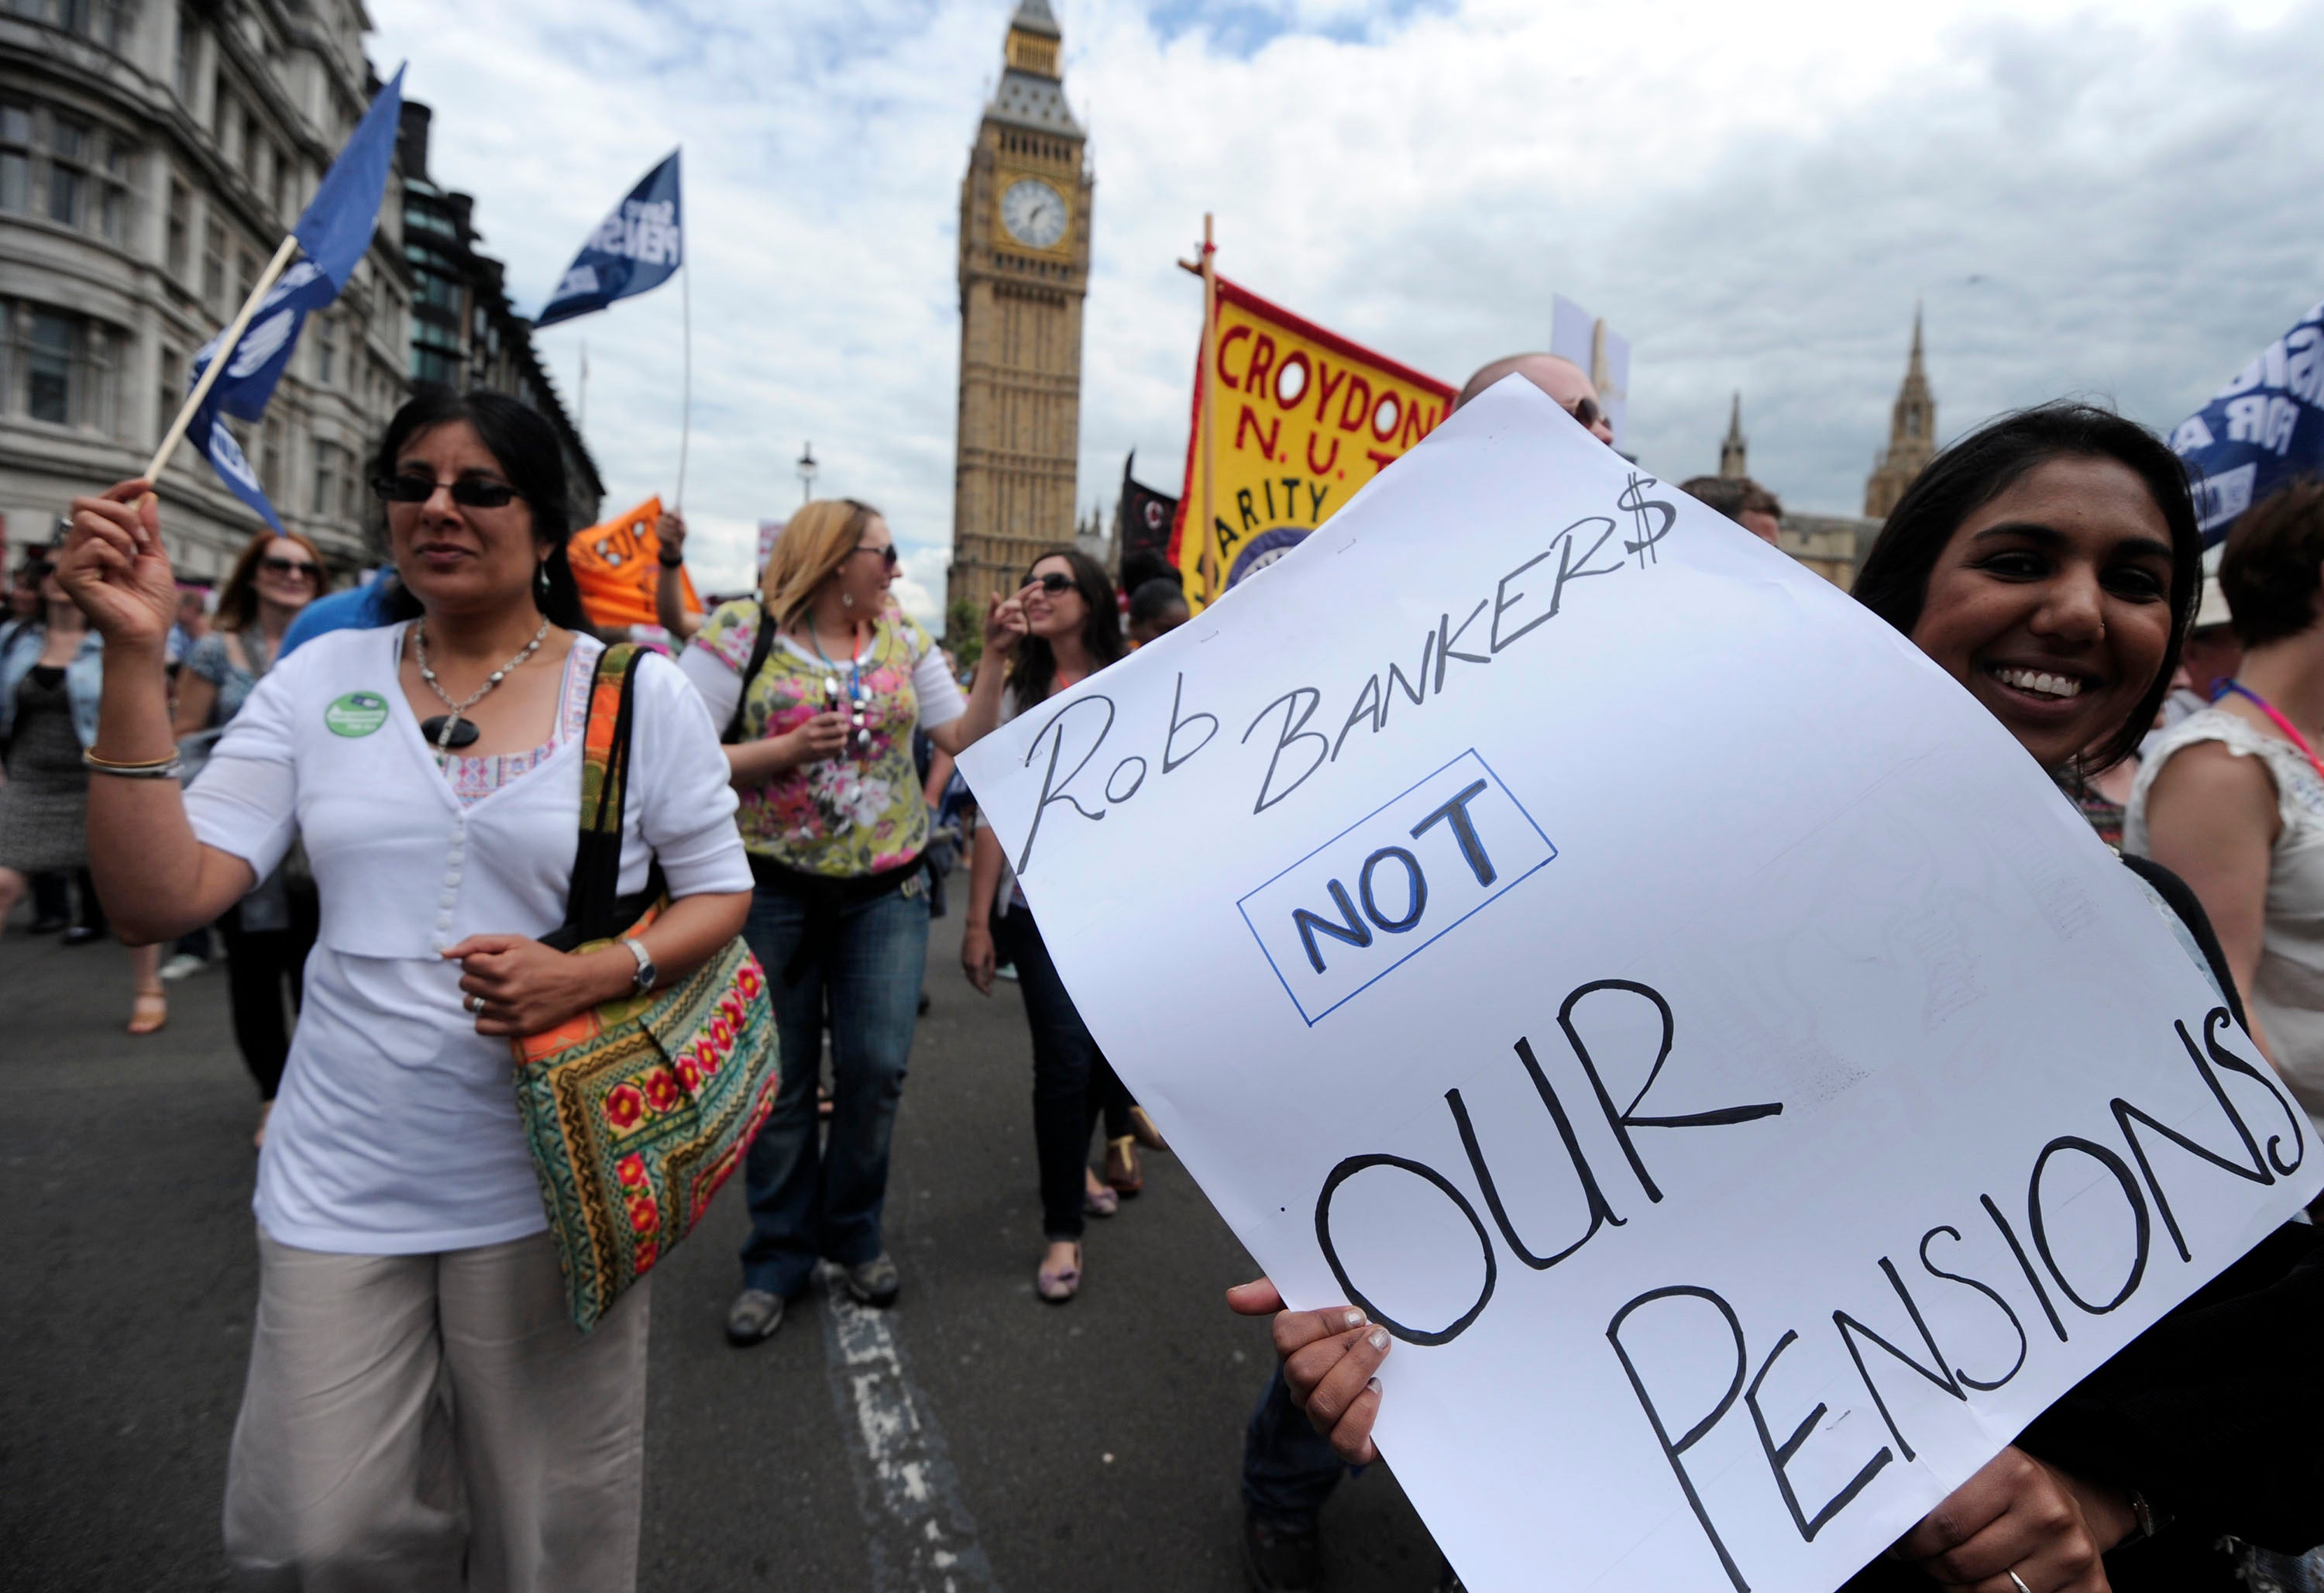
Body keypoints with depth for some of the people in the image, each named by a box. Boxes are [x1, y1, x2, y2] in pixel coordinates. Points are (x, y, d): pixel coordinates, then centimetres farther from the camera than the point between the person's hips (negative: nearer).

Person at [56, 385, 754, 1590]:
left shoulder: (640, 690, -3)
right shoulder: (321, 680, 3)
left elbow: (720, 890, 0)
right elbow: (161, 897, -4)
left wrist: (592, 976, -18)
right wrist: (134, 655, -12)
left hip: (548, 1184, -2)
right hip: (342, 1179, 2)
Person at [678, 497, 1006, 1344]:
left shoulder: (903, 638, 7)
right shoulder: (741, 632, -5)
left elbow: (964, 736, 4)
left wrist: (997, 659, -5)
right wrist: (789, 749, -19)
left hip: (886, 887, 3)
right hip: (774, 886, -3)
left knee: (877, 1067, 2)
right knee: (781, 1081, 7)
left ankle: (853, 1233, 26)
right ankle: (780, 1254, 26)